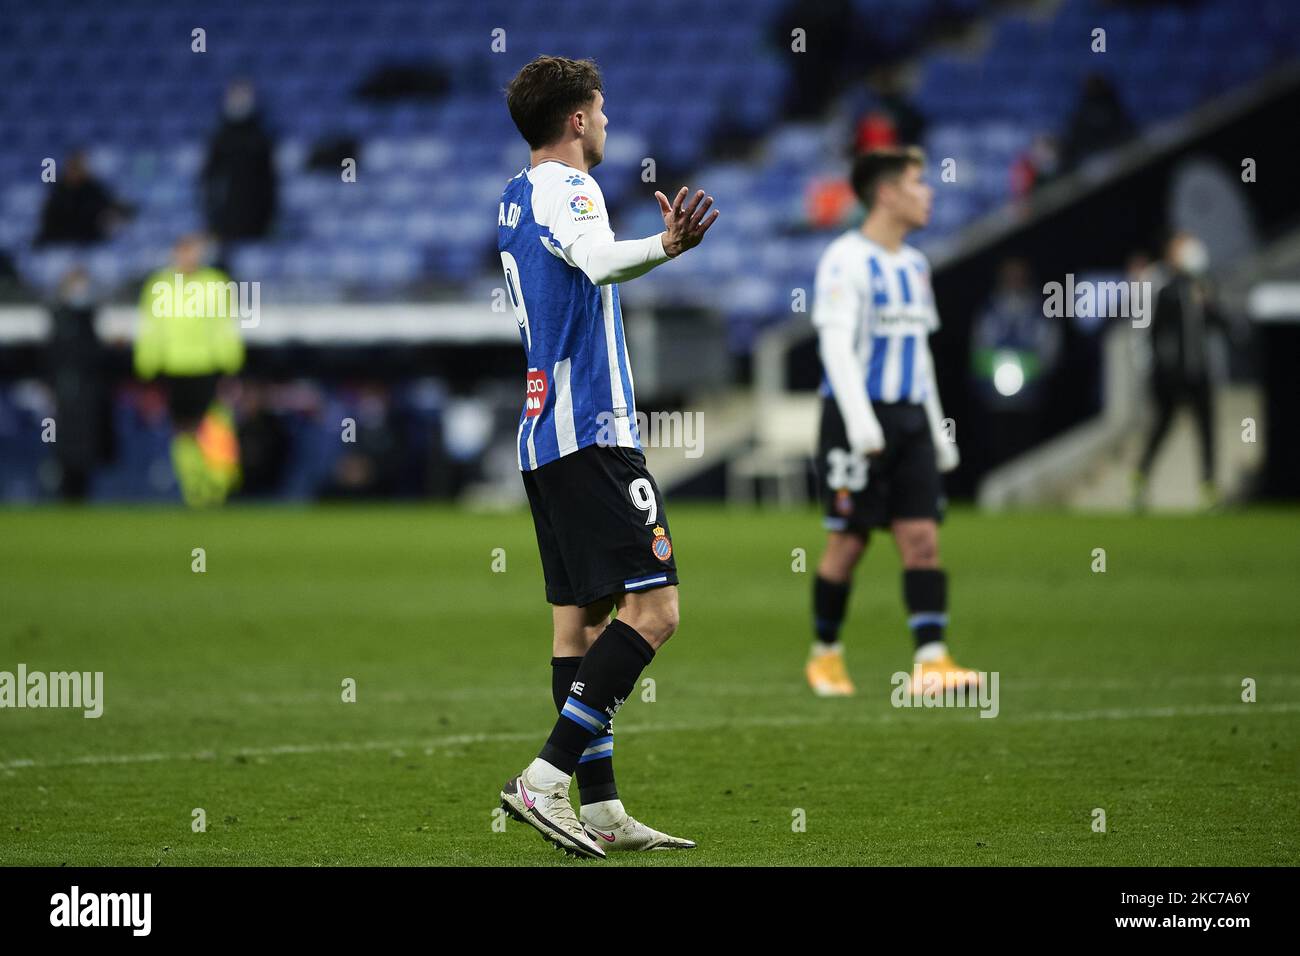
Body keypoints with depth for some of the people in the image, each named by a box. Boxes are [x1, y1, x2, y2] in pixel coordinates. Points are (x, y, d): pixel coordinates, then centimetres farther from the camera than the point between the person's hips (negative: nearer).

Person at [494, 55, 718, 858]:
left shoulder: (517, 196, 19)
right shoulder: (564, 189, -11)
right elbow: (600, 260, -34)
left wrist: (662, 242, 52)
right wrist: (663, 248, -53)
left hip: (543, 433, 10)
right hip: (592, 432, -10)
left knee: (581, 619, 8)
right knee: (653, 609, -12)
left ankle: (601, 809, 6)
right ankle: (546, 778, -18)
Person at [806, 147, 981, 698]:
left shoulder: (914, 266, 16)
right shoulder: (846, 261, -9)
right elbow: (836, 343, -17)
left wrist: (938, 429, 21)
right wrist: (860, 422, -25)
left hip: (909, 417, 7)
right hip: (858, 417, -7)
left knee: (922, 538, -5)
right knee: (848, 542, -1)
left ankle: (931, 659, -12)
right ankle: (825, 654, 15)